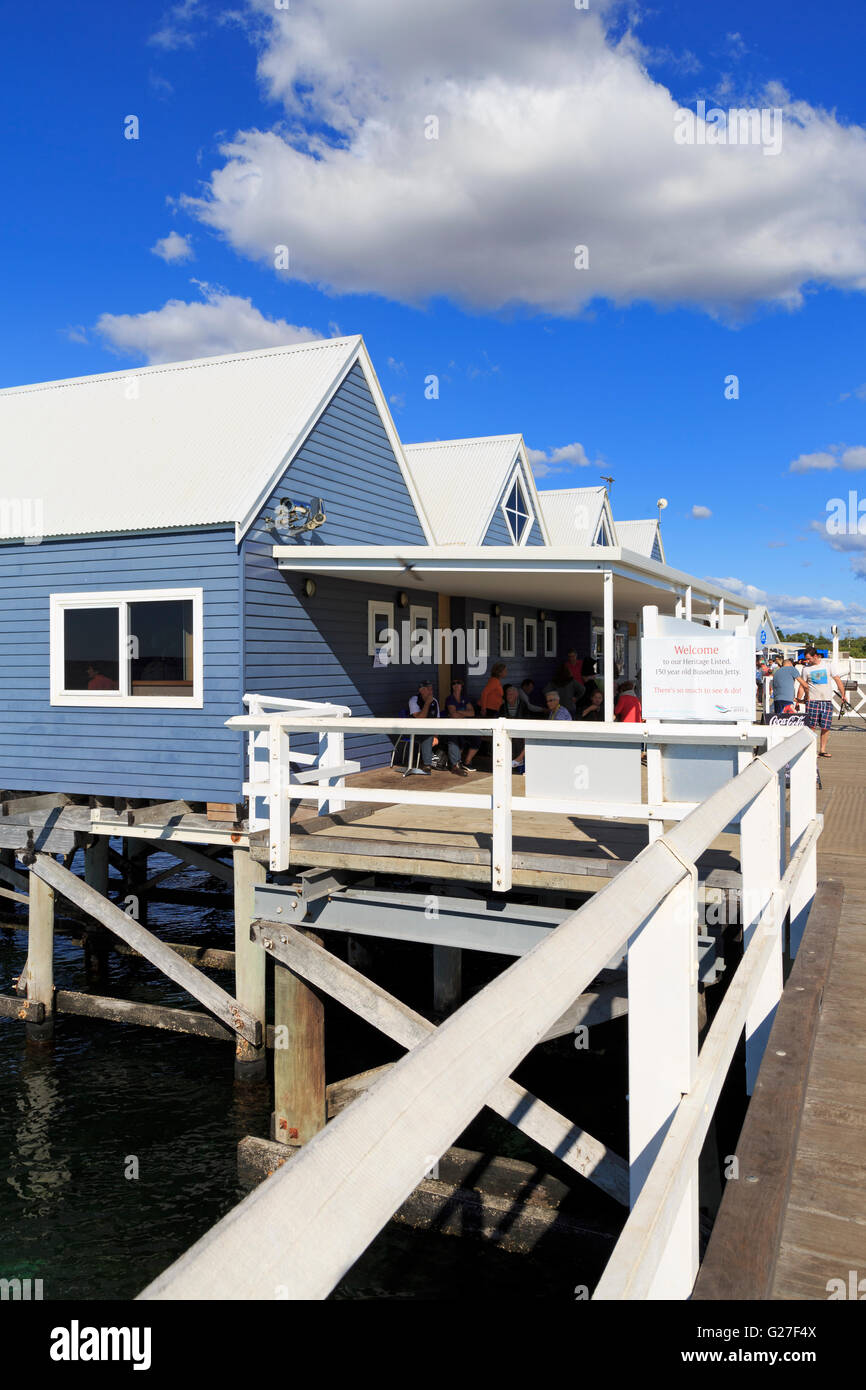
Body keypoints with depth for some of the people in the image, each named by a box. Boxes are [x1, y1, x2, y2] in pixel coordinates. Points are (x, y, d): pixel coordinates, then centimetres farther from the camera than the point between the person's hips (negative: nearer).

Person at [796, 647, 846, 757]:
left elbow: (837, 680, 9)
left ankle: (822, 750, 11)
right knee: (811, 726, -8)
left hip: (827, 701, 1)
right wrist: (798, 701, 5)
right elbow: (802, 685, 8)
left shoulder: (827, 664, 5)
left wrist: (843, 695, 4)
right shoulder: (806, 668, 4)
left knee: (825, 727, 0)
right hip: (812, 700, -1)